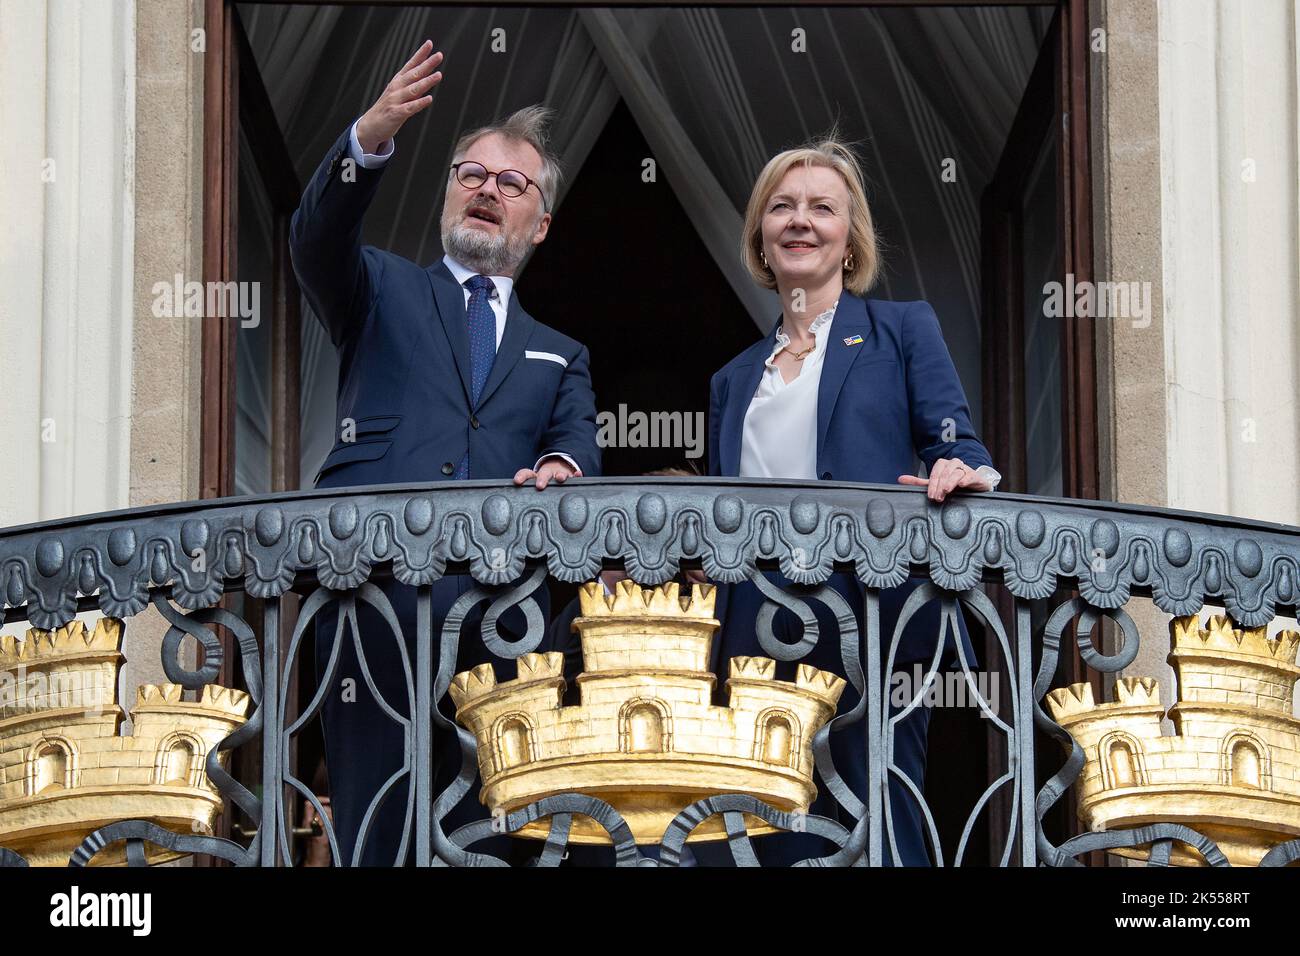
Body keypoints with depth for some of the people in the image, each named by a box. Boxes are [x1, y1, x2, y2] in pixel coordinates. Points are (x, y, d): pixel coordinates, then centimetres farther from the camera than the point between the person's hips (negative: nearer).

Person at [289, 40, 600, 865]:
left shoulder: (560, 355, 28)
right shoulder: (385, 292, 21)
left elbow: (578, 440, 10)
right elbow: (318, 240, 0)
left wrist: (560, 467, -17)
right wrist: (370, 140, -20)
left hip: (497, 613, 2)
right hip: (377, 594, -2)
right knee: (376, 833, -8)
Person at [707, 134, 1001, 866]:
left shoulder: (902, 331, 12)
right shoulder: (735, 380, 23)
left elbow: (954, 444, 0)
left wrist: (965, 472, -22)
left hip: (872, 631, -4)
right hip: (762, 642, 4)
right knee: (784, 844, 0)